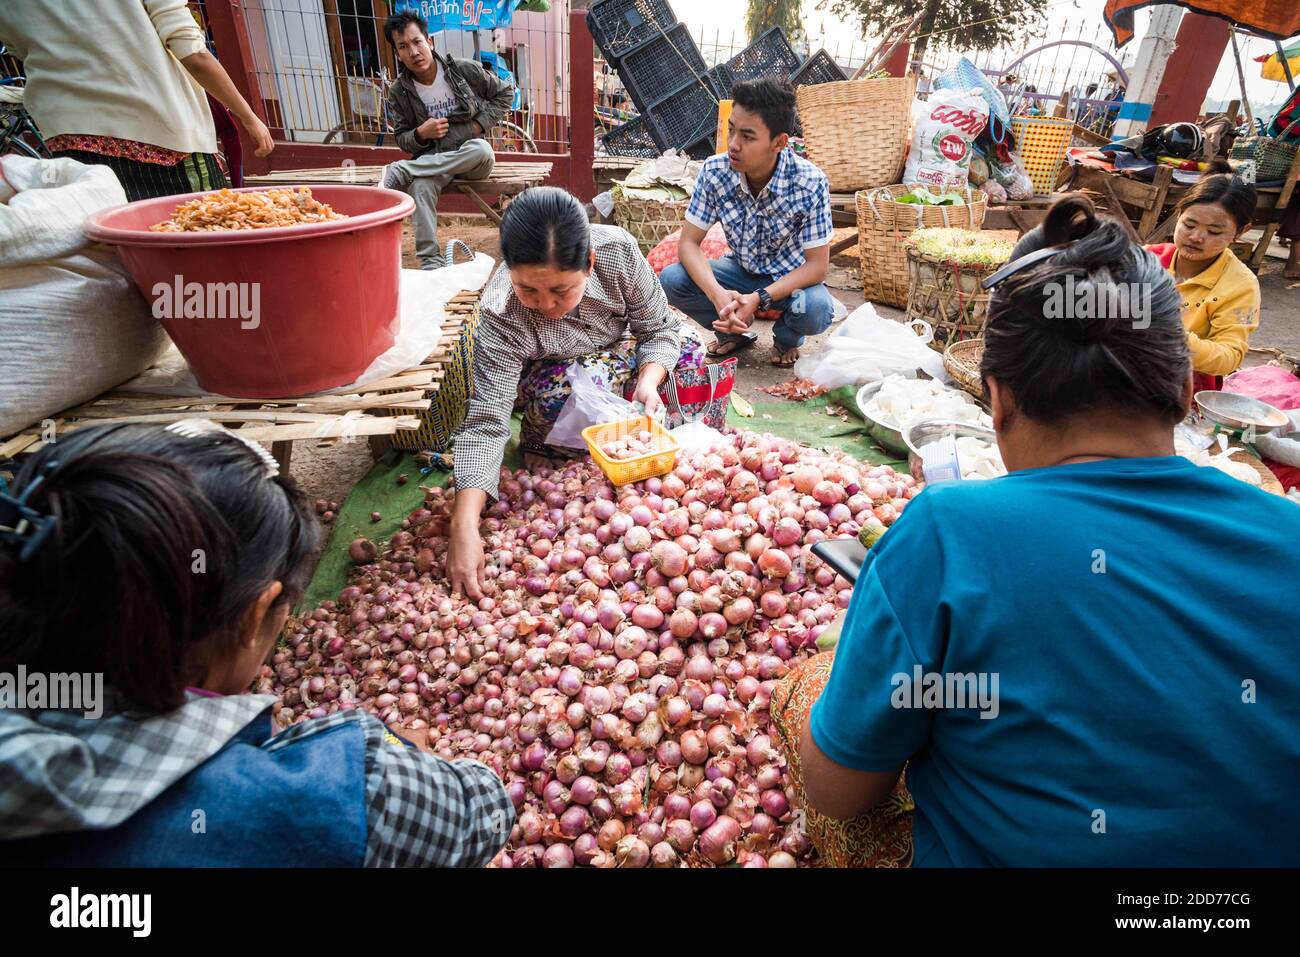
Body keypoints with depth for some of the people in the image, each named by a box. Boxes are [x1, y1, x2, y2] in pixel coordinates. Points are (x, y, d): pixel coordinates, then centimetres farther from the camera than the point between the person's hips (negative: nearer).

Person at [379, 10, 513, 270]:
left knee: (480, 150, -38)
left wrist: (479, 125, -5)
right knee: (420, 185, -36)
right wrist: (421, 134, -15)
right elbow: (401, 138, 8)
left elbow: (505, 93, 7)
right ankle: (431, 262, -33)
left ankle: (397, 172, -27)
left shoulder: (464, 70, -4)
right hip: (432, 160, 0)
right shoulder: (399, 92, 0)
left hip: (471, 157, 0)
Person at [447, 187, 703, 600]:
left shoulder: (618, 250, -32)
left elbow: (658, 328, -17)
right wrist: (464, 526, -50)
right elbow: (486, 421, -39)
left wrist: (648, 380, -38)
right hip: (552, 374, -3)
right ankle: (544, 443, -7)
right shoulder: (500, 317, -37)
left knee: (694, 357, -18)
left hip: (622, 351, 4)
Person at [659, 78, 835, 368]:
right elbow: (689, 242, -17)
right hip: (741, 269, 3)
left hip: (791, 278, -2)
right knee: (671, 279, -21)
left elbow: (817, 265, -22)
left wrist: (758, 299, -37)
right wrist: (717, 293, -37)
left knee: (816, 310, -35)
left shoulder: (811, 183, -27)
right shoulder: (715, 171, -19)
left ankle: (787, 338, 5)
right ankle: (737, 332, 6)